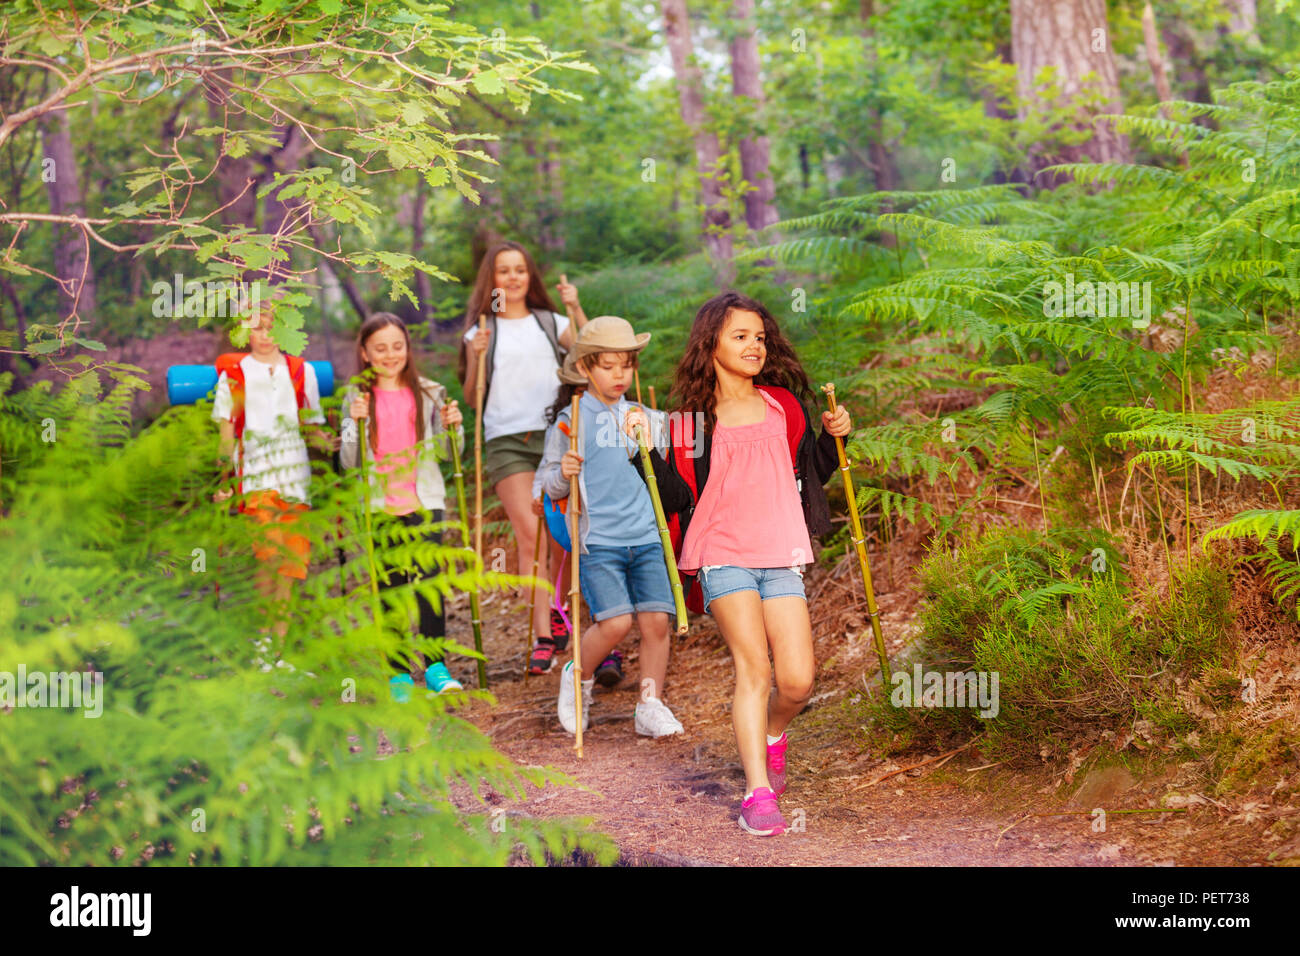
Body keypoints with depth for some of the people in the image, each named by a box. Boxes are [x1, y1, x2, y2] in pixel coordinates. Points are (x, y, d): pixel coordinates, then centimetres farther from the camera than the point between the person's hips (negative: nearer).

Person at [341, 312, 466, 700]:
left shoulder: (428, 393, 5)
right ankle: (400, 673, 12)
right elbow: (349, 461, 2)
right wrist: (356, 424, -13)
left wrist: (452, 427, -8)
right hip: (380, 506, 1)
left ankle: (435, 666, -3)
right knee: (390, 589, 5)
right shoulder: (358, 398, 4)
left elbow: (446, 453, 11)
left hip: (424, 503, 0)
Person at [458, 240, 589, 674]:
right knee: (530, 534, -12)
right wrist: (477, 356, -9)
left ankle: (556, 612, 27)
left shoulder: (551, 323, 15)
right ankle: (543, 637, -13)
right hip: (506, 440, -1)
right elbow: (472, 395, 7)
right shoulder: (481, 331, 12)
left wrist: (575, 309, -12)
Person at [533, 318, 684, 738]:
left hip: (645, 537, 5)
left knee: (656, 620, -5)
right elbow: (546, 487, 0)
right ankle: (578, 678, 13)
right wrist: (562, 474, -20)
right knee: (615, 622, -16)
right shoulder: (571, 420, -1)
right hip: (597, 541, -5)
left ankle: (650, 707, 8)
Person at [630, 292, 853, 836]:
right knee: (753, 666, -17)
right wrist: (649, 449, -12)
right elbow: (678, 499, 0)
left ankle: (770, 736, 27)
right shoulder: (693, 419, 4)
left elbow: (812, 474, 22)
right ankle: (758, 792, -14)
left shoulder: (784, 405, 12)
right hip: (723, 557, -3)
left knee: (798, 682, -6)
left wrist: (833, 437, 6)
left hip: (782, 558, 3)